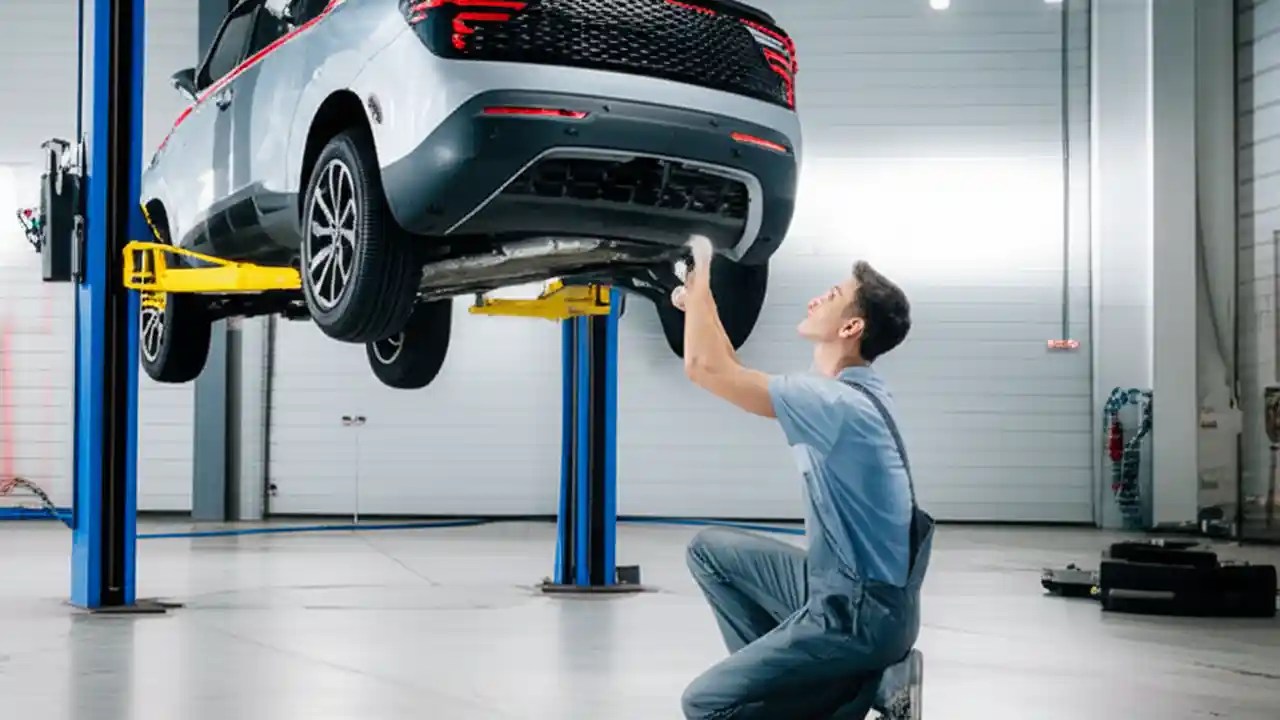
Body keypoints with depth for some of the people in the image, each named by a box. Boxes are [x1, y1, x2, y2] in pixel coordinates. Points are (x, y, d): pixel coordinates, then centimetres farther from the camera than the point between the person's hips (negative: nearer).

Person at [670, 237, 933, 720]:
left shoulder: (840, 404, -23)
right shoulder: (839, 390, 7)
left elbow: (706, 369, -24)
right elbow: (738, 377, 21)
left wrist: (699, 273, -11)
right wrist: (699, 302, 12)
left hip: (861, 610, -10)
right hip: (832, 585, 10)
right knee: (712, 549, 16)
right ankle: (774, 673, 11)